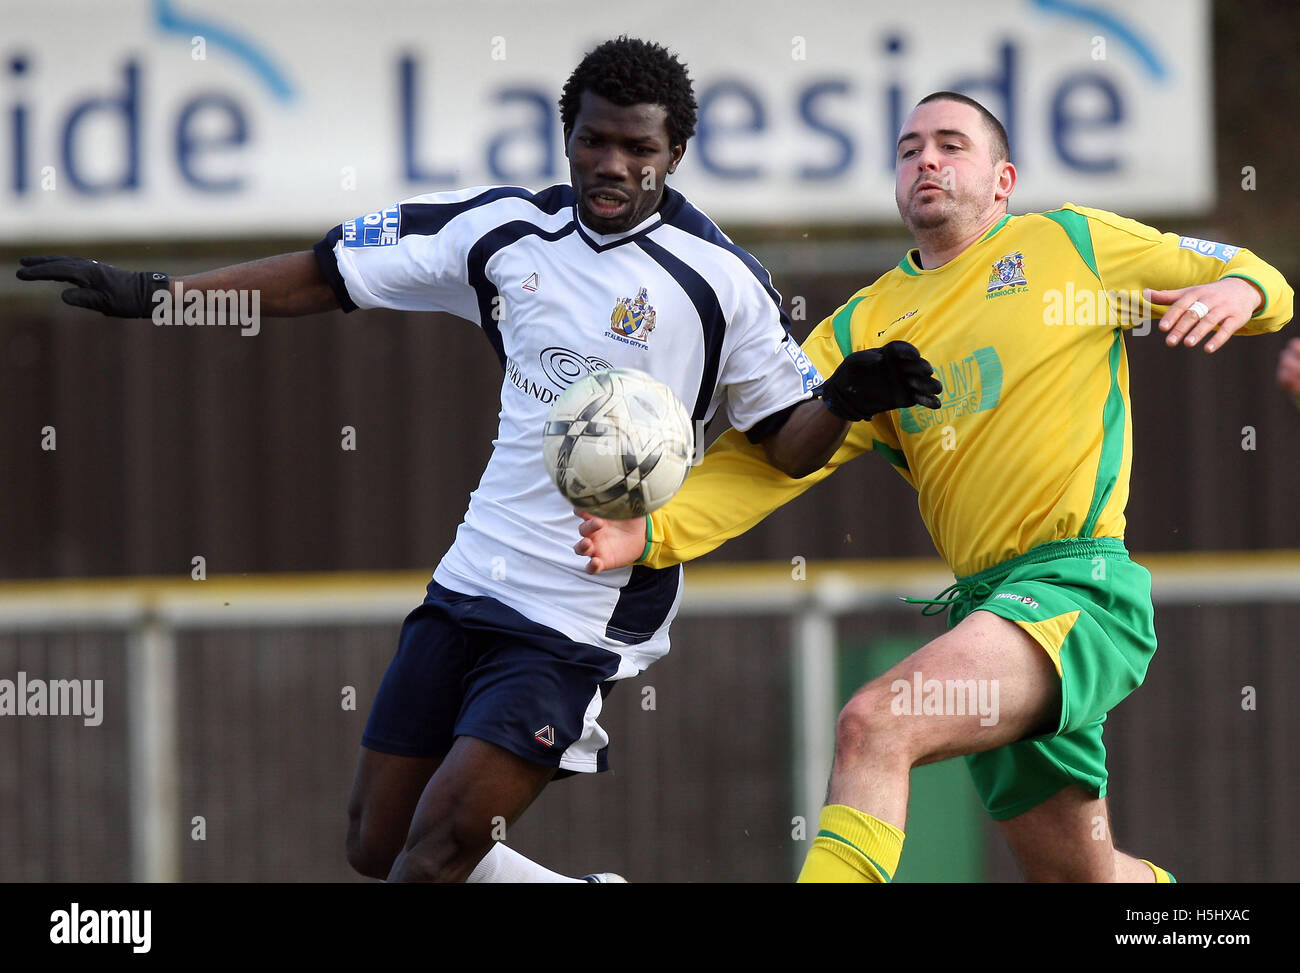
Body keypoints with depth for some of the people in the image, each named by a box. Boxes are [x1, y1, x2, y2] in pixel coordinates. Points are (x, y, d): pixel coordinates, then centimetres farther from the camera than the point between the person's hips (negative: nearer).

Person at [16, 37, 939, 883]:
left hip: (586, 622, -6)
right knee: (377, 847, 9)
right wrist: (152, 292, 3)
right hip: (473, 581, 6)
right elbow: (328, 273, 8)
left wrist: (844, 402, -25)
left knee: (436, 853, -16)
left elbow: (788, 445, -2)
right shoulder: (506, 230, 3)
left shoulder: (720, 279, -8)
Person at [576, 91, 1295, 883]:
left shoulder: (1071, 243, 6)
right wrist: (653, 532, -12)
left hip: (1078, 587, -6)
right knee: (1078, 874, 13)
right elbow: (768, 457, 5)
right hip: (983, 603, 6)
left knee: (875, 725, -28)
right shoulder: (866, 327, 16)